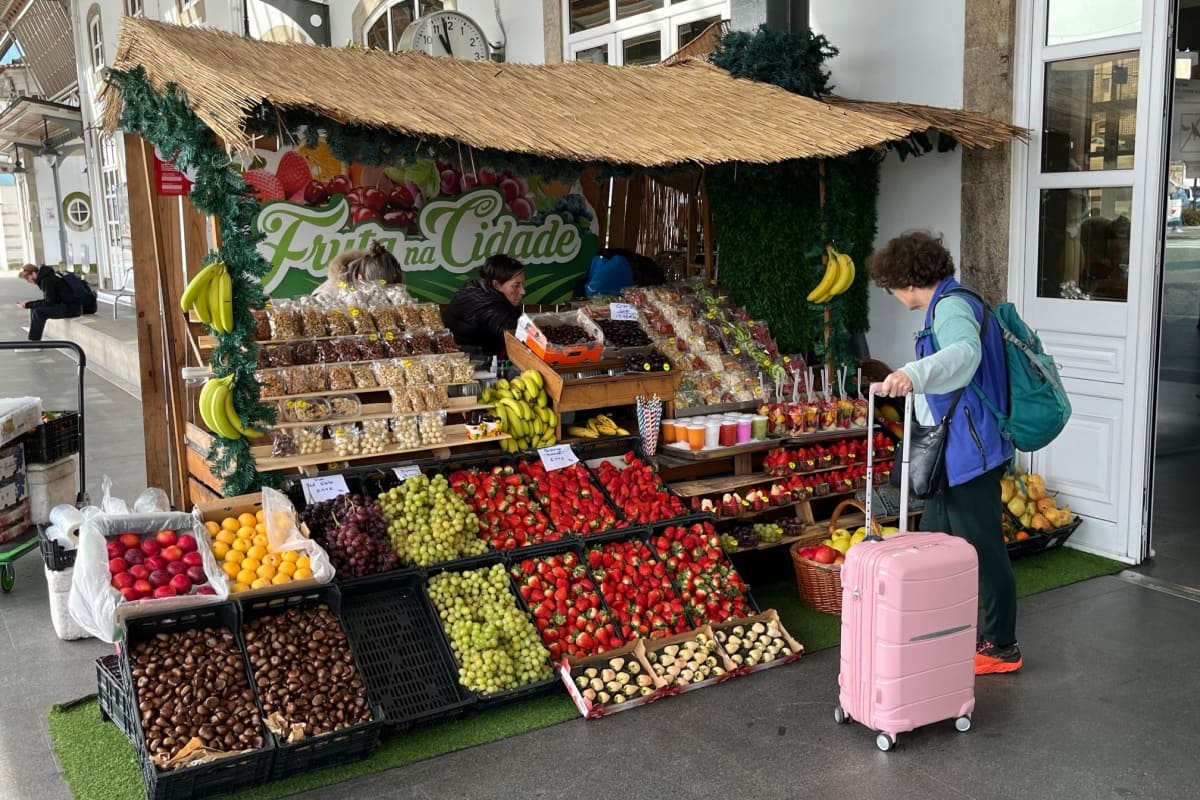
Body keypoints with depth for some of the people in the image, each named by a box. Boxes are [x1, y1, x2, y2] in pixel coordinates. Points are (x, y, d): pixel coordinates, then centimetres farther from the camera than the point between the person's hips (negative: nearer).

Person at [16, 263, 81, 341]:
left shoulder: (46, 280, -16)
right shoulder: (46, 277, 14)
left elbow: (49, 302, -17)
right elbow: (48, 300, 17)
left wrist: (28, 304, -11)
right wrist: (30, 304, 6)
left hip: (71, 307, -11)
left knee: (39, 312, -20)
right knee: (34, 309, 11)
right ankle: (32, 340, 11)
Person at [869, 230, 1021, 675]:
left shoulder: (952, 307, -16)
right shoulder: (948, 306, 17)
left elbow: (965, 352, -40)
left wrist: (913, 374, -56)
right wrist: (904, 386, 48)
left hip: (970, 453, -11)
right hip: (957, 453, 11)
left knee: (984, 550, 0)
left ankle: (1001, 647, 13)